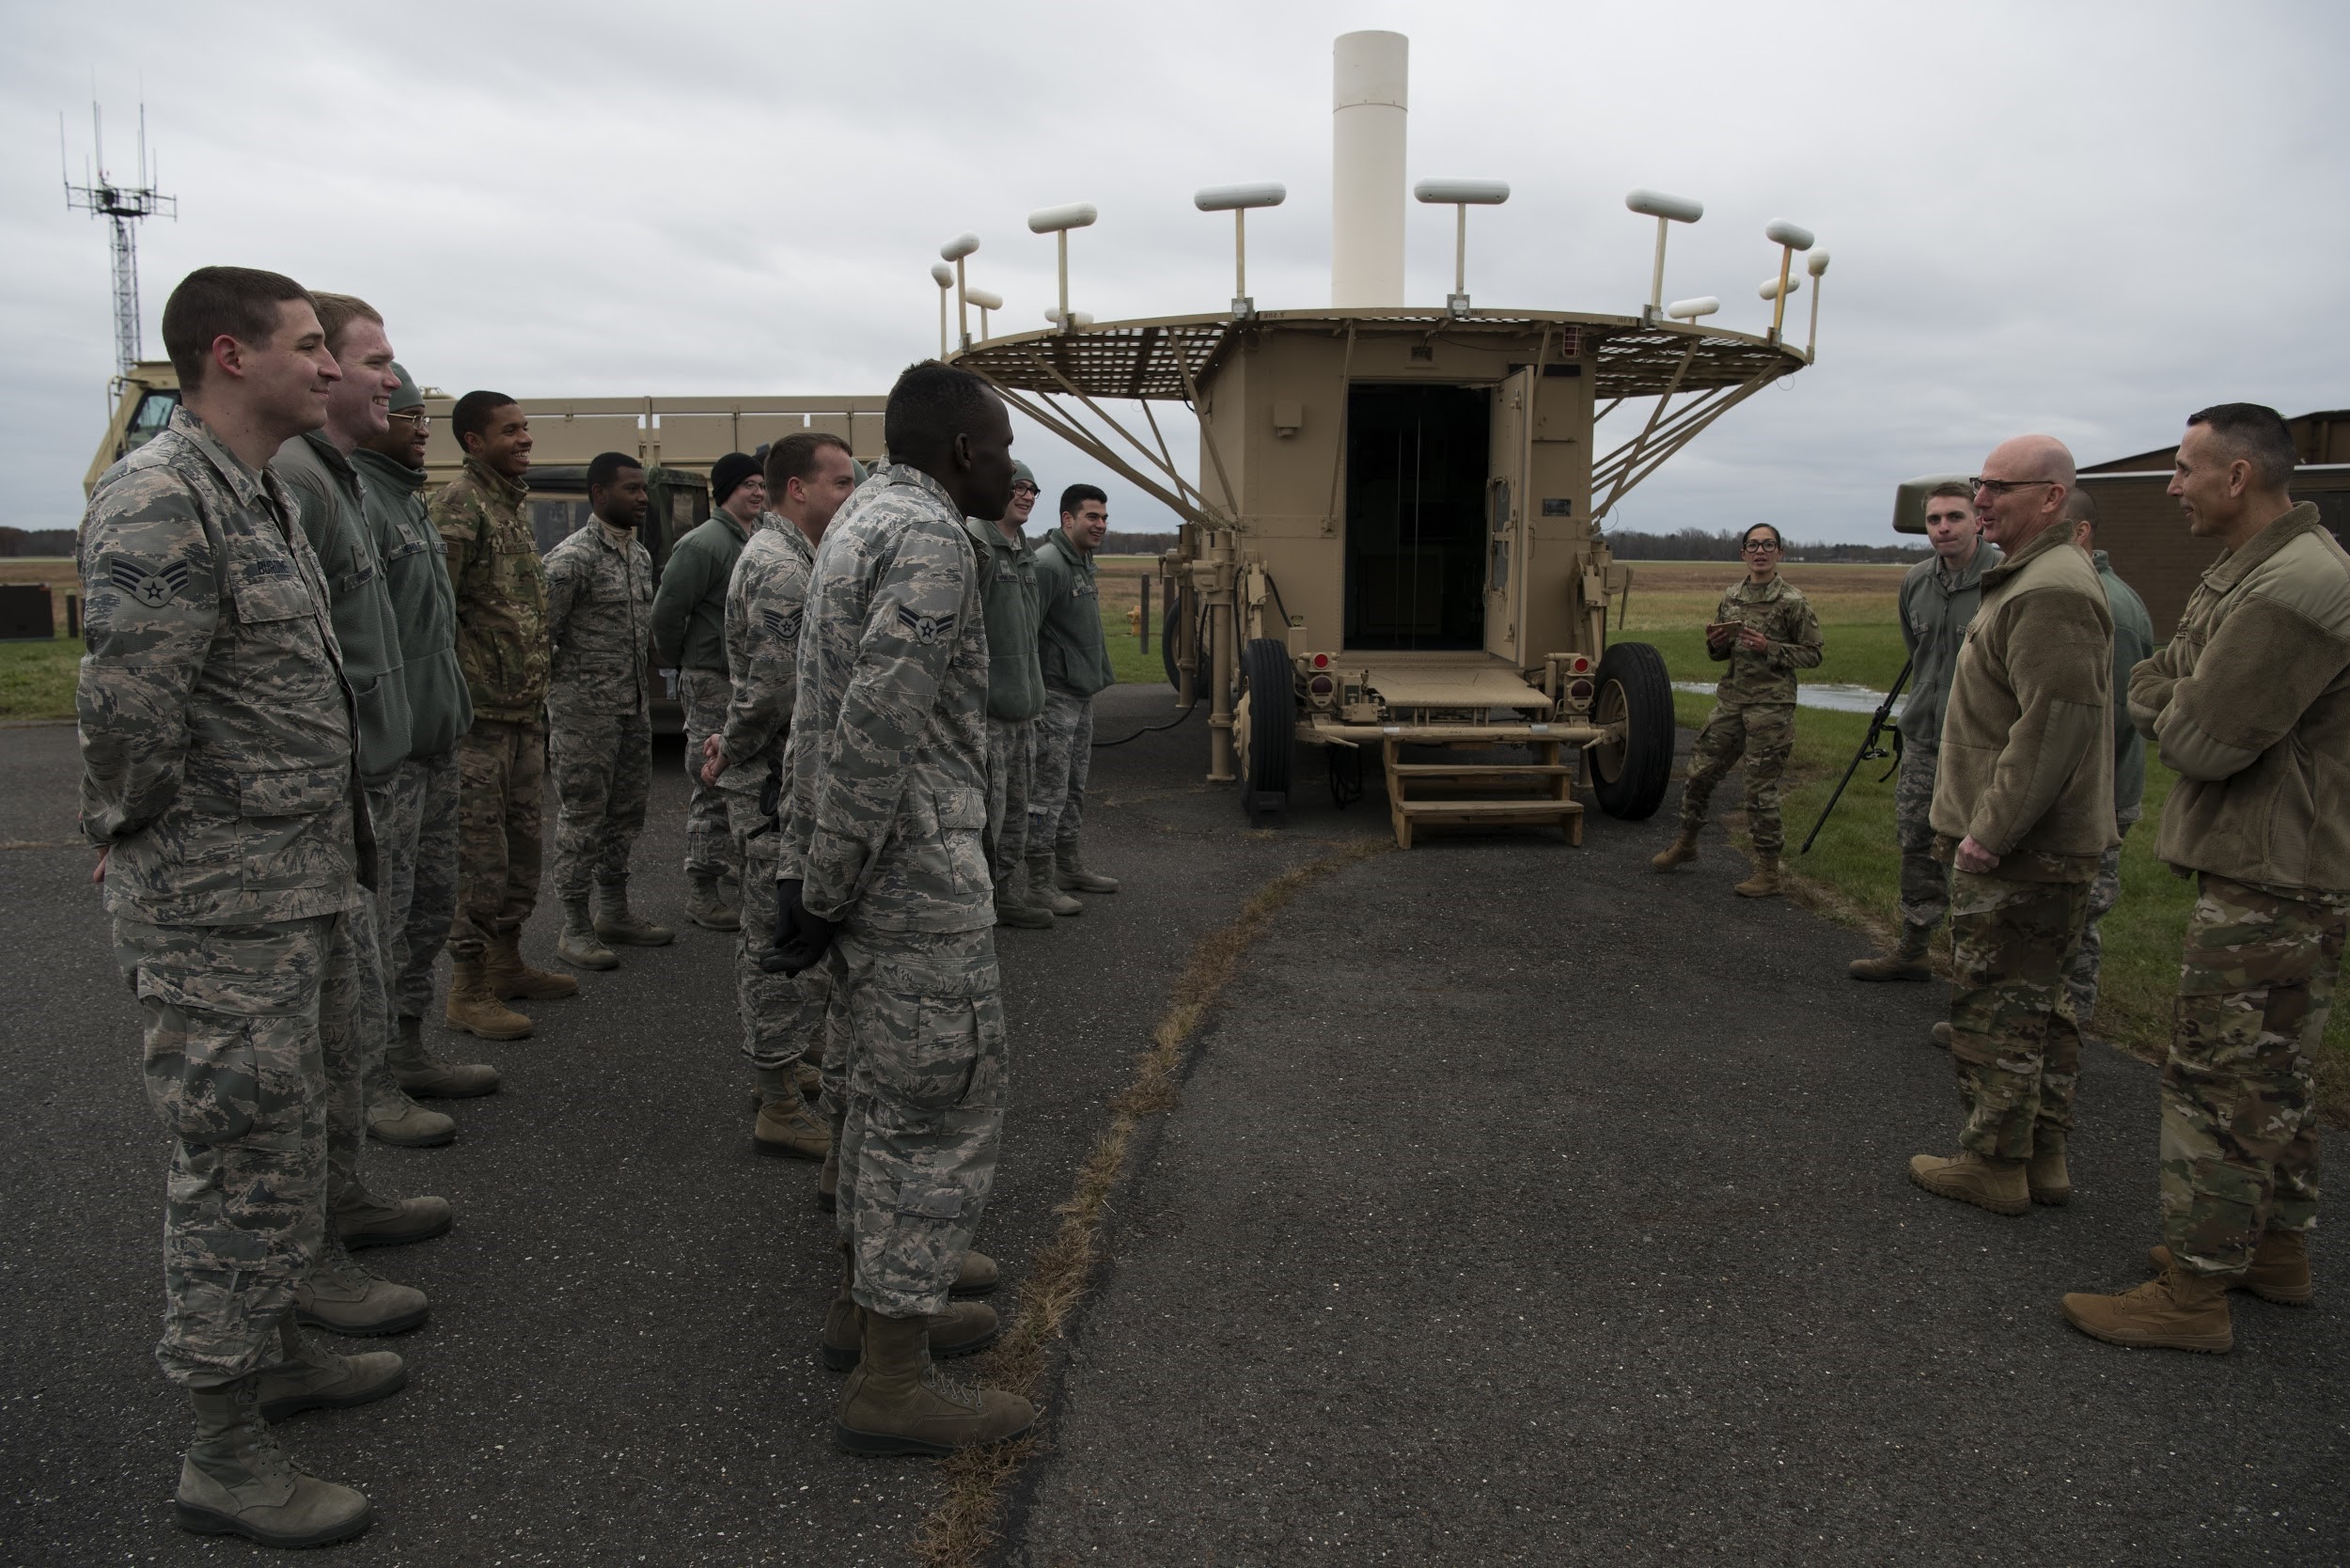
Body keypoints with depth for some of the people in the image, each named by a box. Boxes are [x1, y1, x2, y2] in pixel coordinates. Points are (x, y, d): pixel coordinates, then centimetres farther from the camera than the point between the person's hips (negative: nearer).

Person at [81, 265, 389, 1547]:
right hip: (219, 909, -9)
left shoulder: (267, 495, 13)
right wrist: (136, 839, -9)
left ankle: (276, 1352, 38)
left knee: (288, 1142, 20)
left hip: (303, 887, 9)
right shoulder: (157, 502, -19)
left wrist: (340, 846, 15)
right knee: (236, 1164, 1)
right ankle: (222, 1457, 15)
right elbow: (126, 709, -24)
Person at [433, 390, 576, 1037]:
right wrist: (473, 683, -21)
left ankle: (506, 964, 28)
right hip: (480, 712, -9)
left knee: (523, 839, 16)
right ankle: (468, 993, 4)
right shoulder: (460, 503, -11)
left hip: (524, 710, 9)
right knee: (478, 850, -4)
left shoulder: (513, 504, 17)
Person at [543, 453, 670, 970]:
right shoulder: (573, 557, -13)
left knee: (627, 810, 14)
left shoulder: (640, 554, 14)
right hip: (585, 711, -8)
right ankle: (575, 928, 6)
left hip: (633, 708, 8)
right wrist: (563, 692, -11)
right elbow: (542, 632, -15)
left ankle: (614, 911, 28)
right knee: (582, 816, -2)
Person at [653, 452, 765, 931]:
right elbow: (667, 611, -16)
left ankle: (735, 880, 27)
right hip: (712, 681, -8)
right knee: (713, 790, -4)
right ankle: (703, 893, 6)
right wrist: (679, 664, -5)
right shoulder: (704, 544, -14)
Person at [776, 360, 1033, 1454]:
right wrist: (824, 892, -17)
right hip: (917, 874, -10)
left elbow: (818, 720, 16)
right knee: (942, 1110, -2)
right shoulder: (929, 539, -16)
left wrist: (800, 869, 16)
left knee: (889, 1095, 20)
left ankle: (871, 1299, 34)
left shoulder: (860, 522, 16)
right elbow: (875, 734, -24)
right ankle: (889, 1384, 6)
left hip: (869, 871, 10)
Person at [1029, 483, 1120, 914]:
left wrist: (1099, 677, 22)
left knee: (1074, 787, 17)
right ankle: (1040, 884, -1)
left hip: (1081, 696, 10)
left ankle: (1069, 867, 29)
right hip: (1054, 697, -10)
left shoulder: (1084, 564, 15)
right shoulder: (1048, 564, -17)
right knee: (1047, 792, -6)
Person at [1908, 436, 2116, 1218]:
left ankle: (1993, 1162, 10)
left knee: (1994, 1008, -1)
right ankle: (2042, 1155, 27)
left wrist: (1988, 835, -21)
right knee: (2040, 1004, 17)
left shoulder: (2050, 594, -19)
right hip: (2046, 847, 11)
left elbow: (2054, 728, -26)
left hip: (2017, 856, -11)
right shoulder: (2038, 578, 17)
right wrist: (1976, 821, 20)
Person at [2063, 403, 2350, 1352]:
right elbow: (2151, 694, 15)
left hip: (2269, 882, -11)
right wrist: (2181, 707, -5)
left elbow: (2198, 741, -21)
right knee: (2273, 1075, 19)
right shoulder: (2248, 570, 12)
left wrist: (2174, 713, -2)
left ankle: (2193, 1293, 5)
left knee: (2219, 1080, -4)